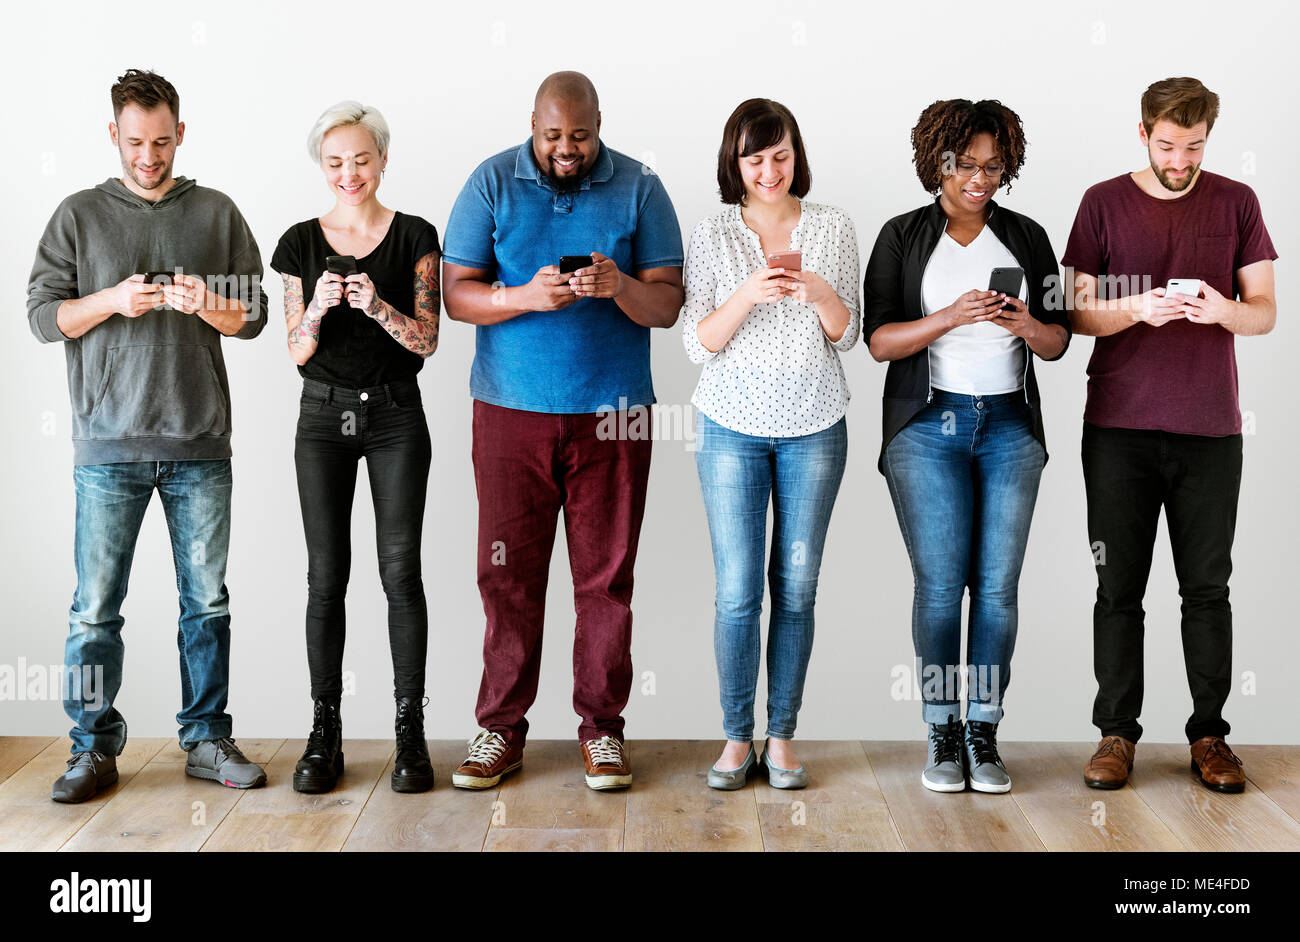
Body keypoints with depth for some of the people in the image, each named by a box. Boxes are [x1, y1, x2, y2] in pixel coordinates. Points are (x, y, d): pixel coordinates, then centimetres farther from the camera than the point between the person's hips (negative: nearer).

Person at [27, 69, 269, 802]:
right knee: (96, 607, 1)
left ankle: (207, 740, 18)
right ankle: (95, 749, 14)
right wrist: (112, 301, -13)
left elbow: (254, 316, 8)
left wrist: (207, 304, -12)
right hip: (109, 445, -1)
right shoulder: (81, 215, 8)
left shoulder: (217, 213, 9)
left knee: (208, 599, 7)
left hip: (201, 444, 1)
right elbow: (43, 314, 4)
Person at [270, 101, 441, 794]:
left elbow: (427, 341, -5)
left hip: (396, 416, -1)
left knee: (401, 570, -4)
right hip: (324, 417, 1)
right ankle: (324, 731, 9)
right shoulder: (301, 243, 5)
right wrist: (318, 308, -19)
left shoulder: (415, 238, 1)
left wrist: (378, 305, -23)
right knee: (326, 575, 1)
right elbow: (299, 352, 2)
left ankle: (411, 730, 3)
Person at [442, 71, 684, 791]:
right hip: (510, 413, 0)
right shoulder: (491, 183, 4)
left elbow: (668, 305, 0)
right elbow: (457, 294, 0)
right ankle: (501, 727, 16)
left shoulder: (640, 189, 4)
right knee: (507, 574, 3)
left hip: (612, 414, 0)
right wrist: (526, 296, -17)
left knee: (607, 576, 3)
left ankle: (601, 727, 16)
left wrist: (619, 286, -20)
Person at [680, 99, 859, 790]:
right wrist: (747, 294, -20)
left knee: (796, 587, 5)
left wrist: (819, 291, -16)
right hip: (733, 427, -1)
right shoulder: (711, 236, 1)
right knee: (738, 591, -2)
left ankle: (783, 736, 16)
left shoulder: (833, 228, 4)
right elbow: (697, 343, -3)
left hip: (814, 428, 1)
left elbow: (848, 335, 4)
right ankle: (737, 737, 12)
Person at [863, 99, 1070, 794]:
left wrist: (1028, 325, -11)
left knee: (997, 584, -1)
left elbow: (1058, 342, 11)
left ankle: (984, 733, 9)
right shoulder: (903, 236, 5)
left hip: (1010, 425, 2)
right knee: (939, 582, -5)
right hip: (928, 424, -2)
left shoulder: (1027, 238, 12)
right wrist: (951, 316, -18)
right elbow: (879, 341, -4)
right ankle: (942, 733, 7)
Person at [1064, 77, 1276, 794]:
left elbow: (1265, 312, 7)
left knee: (1207, 586, 5)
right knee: (1119, 586, 2)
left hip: (1210, 426, 1)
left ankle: (1208, 734, 15)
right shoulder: (1105, 202, 5)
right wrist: (1136, 309, -17)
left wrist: (1224, 310, -15)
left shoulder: (1235, 202, 8)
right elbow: (1078, 311, 3)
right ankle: (1117, 731, 13)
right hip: (1119, 426, -1)